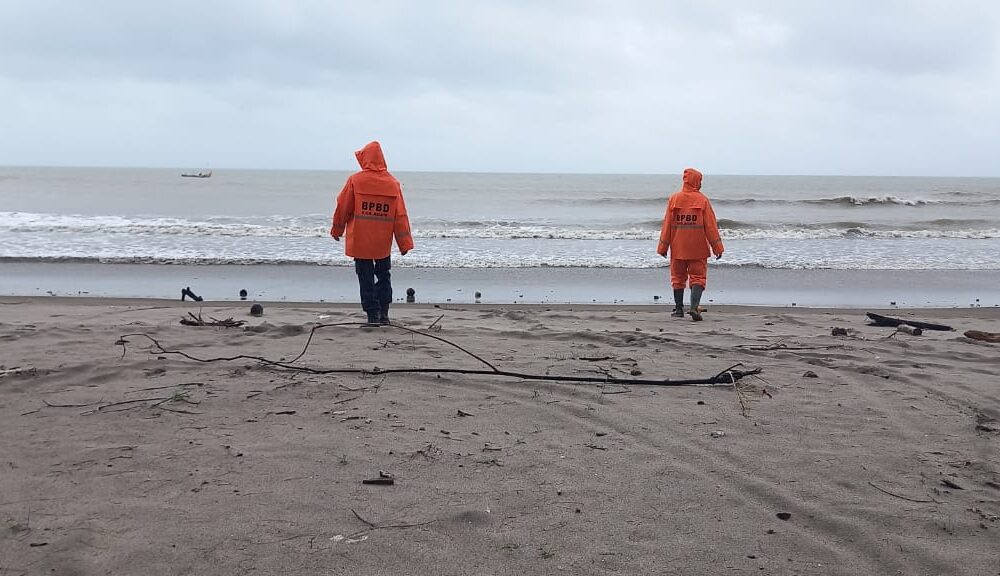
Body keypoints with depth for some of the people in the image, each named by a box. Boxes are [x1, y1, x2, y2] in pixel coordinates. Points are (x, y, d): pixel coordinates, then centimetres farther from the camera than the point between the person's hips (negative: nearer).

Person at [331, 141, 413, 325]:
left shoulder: (355, 180, -8)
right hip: (384, 242, 2)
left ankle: (373, 314, 3)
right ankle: (384, 314, 13)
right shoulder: (393, 183, -1)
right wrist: (405, 243, 2)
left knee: (366, 279, 6)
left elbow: (342, 208, 0)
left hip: (360, 241, -2)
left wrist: (337, 230, 16)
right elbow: (401, 215, -2)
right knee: (384, 276, 17)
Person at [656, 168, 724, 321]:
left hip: (678, 248, 2)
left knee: (678, 278, 13)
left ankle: (679, 309, 17)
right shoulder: (703, 200, -4)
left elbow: (667, 224, 2)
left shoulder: (674, 199, 0)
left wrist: (663, 246, 9)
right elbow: (711, 226, -4)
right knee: (698, 278, 3)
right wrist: (717, 247, 1)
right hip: (698, 249, -2)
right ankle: (694, 307, -14)